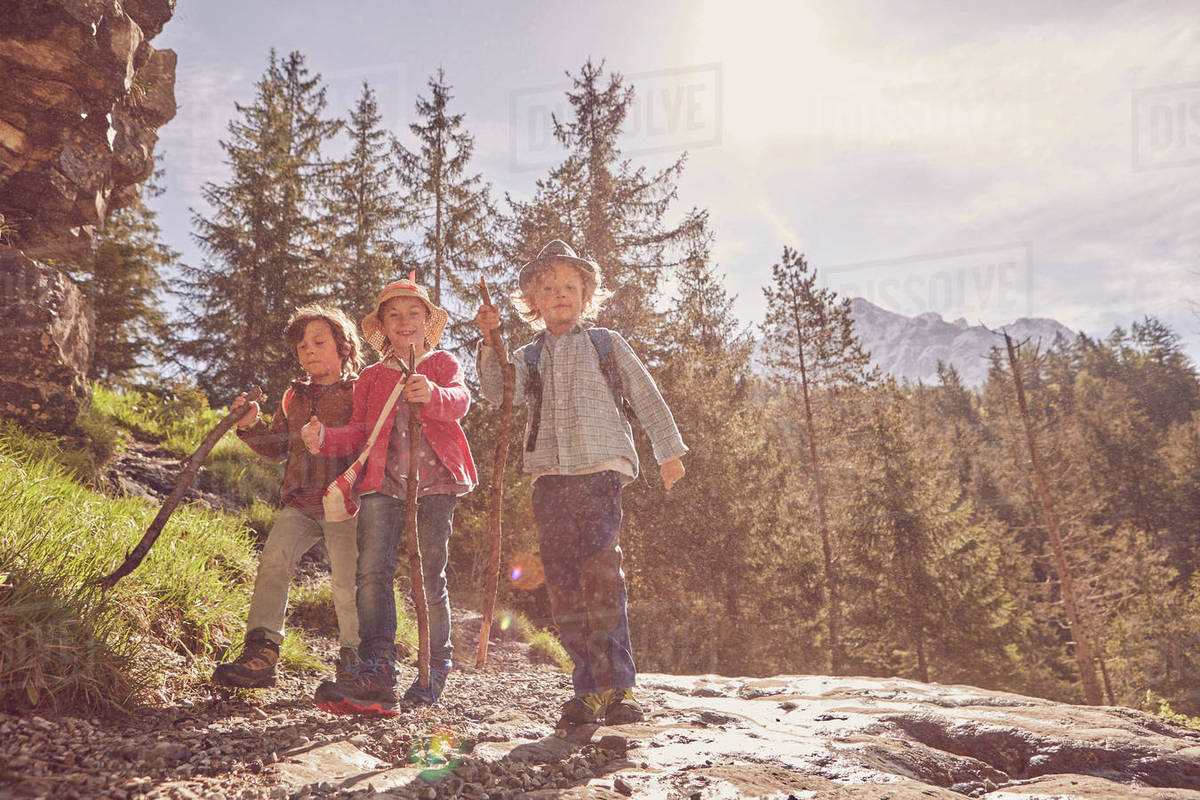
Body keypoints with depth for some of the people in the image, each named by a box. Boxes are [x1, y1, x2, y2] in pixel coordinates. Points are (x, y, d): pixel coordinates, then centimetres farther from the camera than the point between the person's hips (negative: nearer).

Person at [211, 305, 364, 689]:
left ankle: (353, 658, 10)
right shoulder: (293, 398, 19)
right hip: (299, 504, 4)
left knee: (347, 579, -8)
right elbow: (278, 448, 23)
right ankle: (261, 651, -14)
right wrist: (251, 427, 6)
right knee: (273, 559, -15)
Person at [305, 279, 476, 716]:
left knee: (430, 577, 0)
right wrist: (325, 437, -10)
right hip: (382, 483, 2)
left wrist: (432, 395, -32)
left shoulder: (442, 364, 13)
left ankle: (436, 670, 12)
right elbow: (361, 430, 11)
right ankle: (377, 672, -19)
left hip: (434, 481, -2)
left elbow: (460, 400, -8)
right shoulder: (370, 377, 22)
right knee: (373, 570, -14)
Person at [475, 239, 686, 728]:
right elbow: (495, 392, 2)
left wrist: (668, 452, 12)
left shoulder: (607, 345, 14)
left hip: (599, 471, -3)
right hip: (549, 477, 3)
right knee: (563, 585, 1)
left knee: (600, 573, -16)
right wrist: (489, 341, -7)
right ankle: (589, 688, 9)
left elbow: (647, 399, 15)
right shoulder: (528, 358, 19)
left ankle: (617, 686, -11)